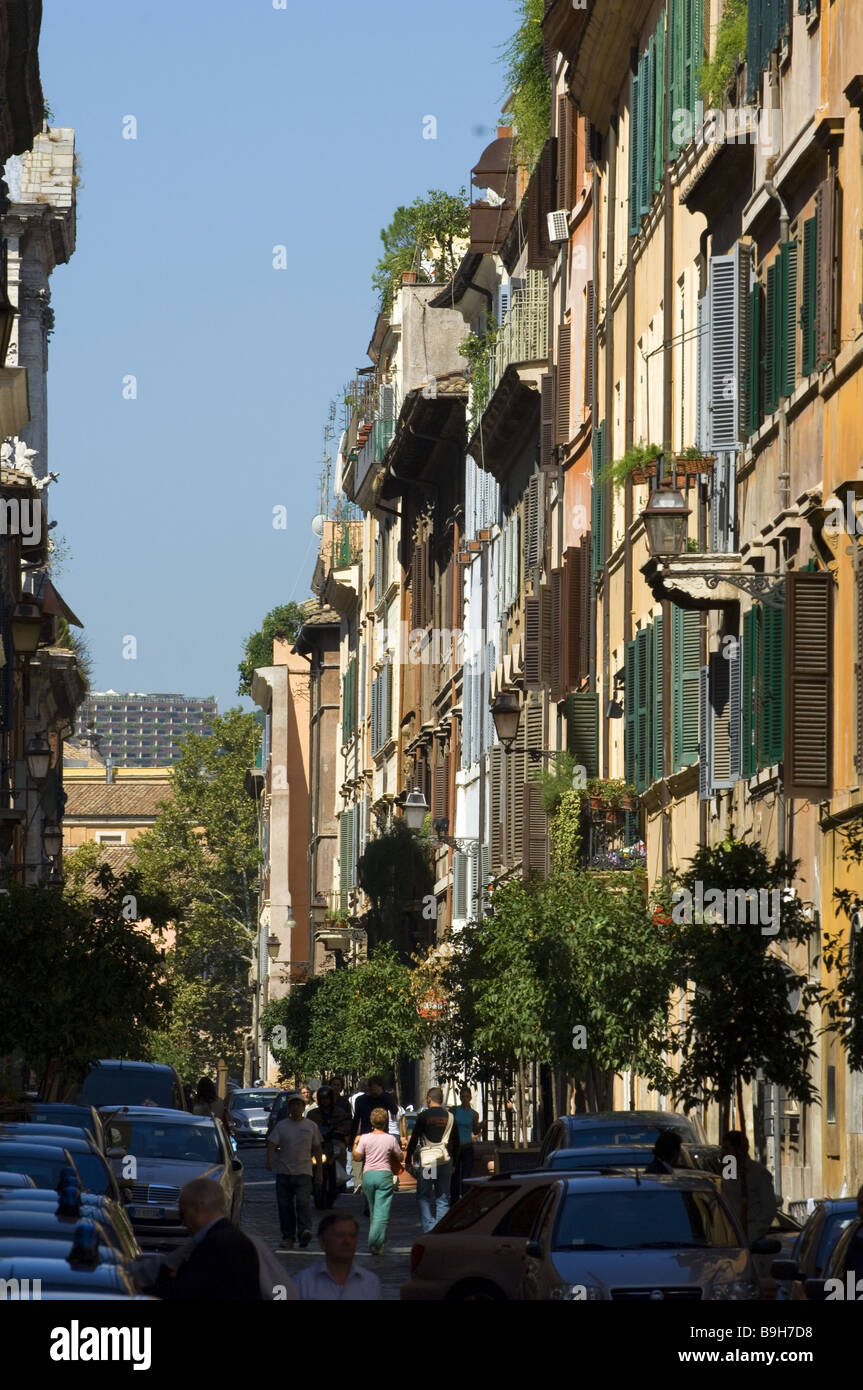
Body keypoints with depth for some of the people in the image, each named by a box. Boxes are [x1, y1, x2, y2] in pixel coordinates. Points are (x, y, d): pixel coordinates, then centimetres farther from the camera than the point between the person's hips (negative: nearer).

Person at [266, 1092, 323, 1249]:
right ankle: (288, 1236, 12)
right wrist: (269, 1160, -20)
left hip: (303, 1171, -2)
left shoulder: (311, 1126, 9)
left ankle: (305, 1231, -28)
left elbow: (317, 1148, 15)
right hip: (283, 1171, 2)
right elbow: (272, 1144, -2)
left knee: (303, 1202, -18)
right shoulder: (281, 1126, 7)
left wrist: (320, 1169, 14)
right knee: (285, 1205, 4)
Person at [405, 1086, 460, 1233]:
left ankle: (429, 1228, -7)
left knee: (424, 1197, 4)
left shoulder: (423, 1116, -5)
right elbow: (456, 1142, 12)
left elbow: (414, 1138, -4)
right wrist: (454, 1161, 21)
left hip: (427, 1161, -4)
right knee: (443, 1198, 8)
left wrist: (408, 1158, 7)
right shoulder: (450, 1117, 7)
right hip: (445, 1161, 4)